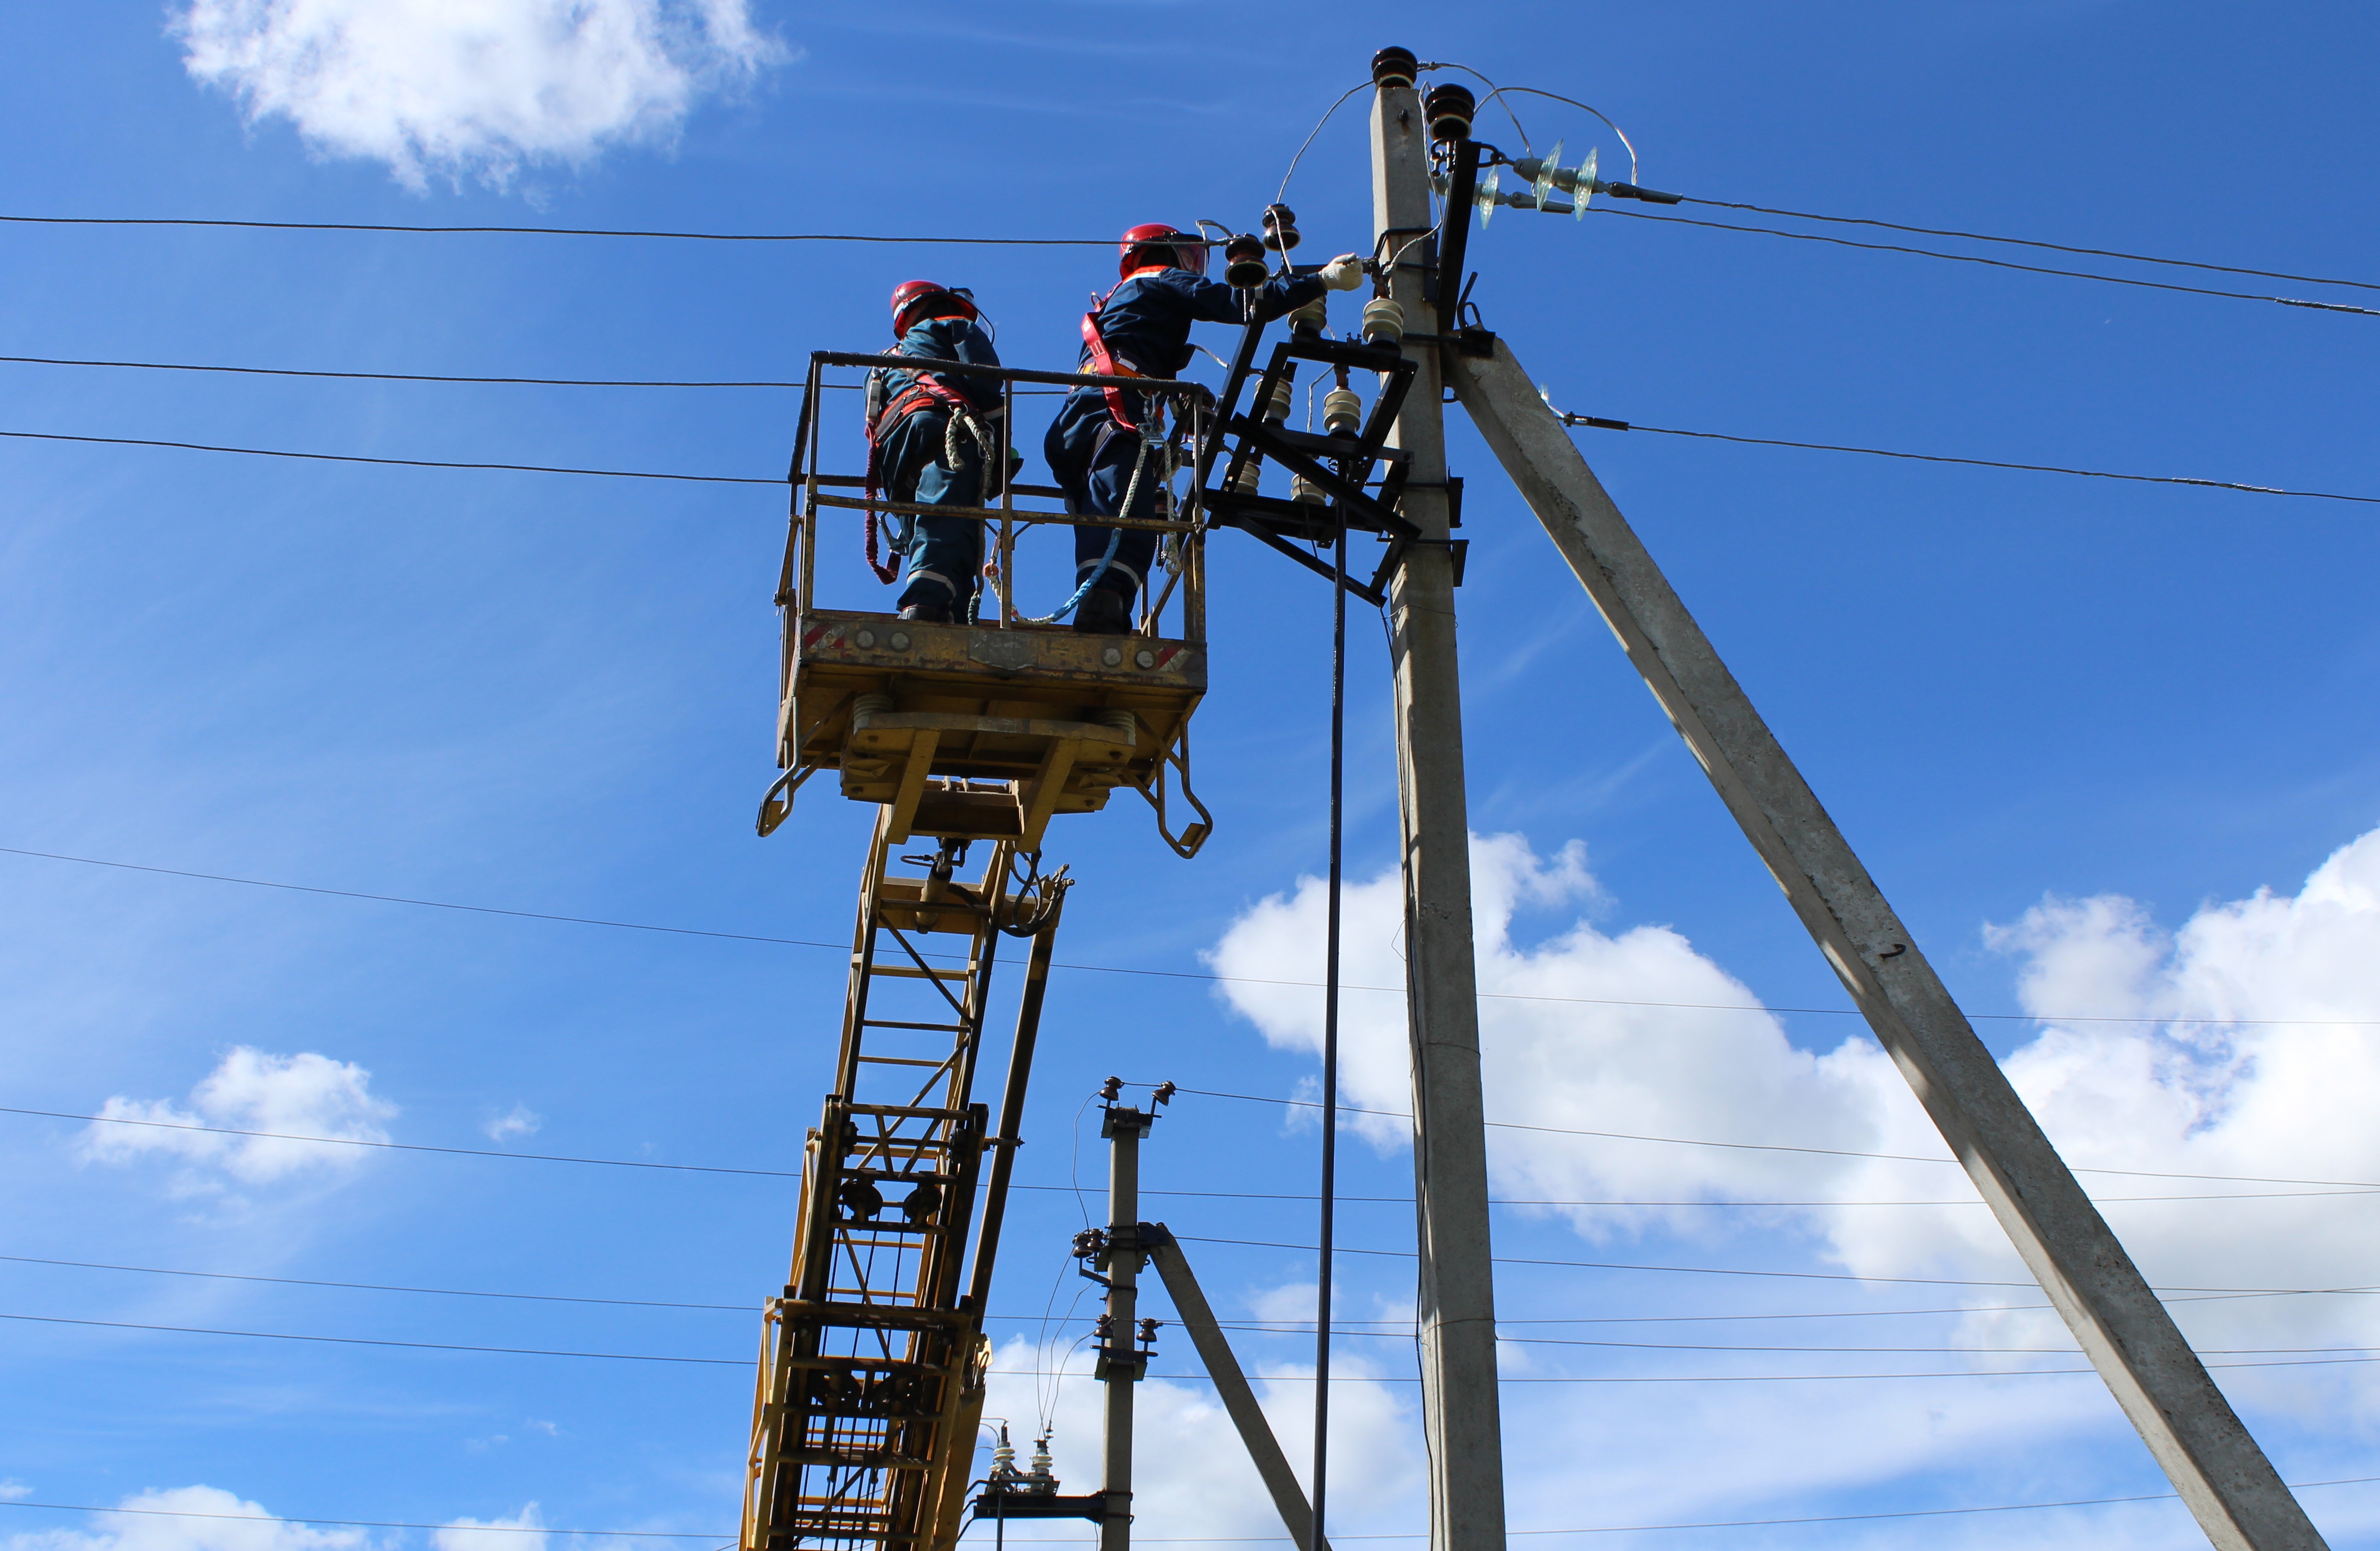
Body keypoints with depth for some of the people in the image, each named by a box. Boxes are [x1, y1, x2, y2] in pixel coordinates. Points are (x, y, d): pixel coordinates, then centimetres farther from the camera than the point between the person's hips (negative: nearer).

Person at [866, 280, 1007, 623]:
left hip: (889, 447, 7)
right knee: (947, 523, -26)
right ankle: (928, 604, -50)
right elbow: (987, 380, 7)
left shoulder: (886, 365, 44)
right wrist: (1001, 450, 4)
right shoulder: (956, 328, 27)